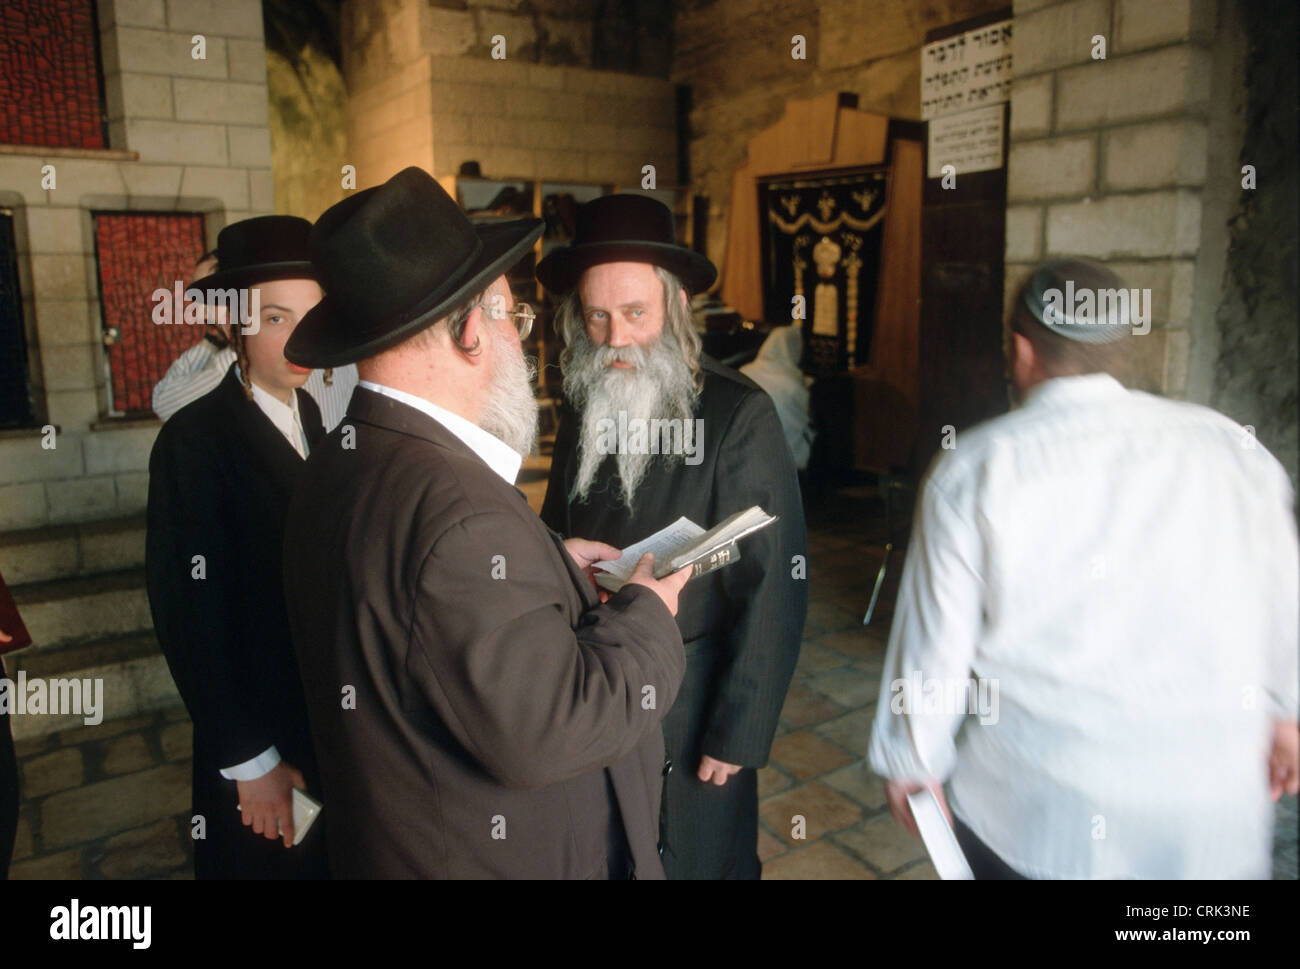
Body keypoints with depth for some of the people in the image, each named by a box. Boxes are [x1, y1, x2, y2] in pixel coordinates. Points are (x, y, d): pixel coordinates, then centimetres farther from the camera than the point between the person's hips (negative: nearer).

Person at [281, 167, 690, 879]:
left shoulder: (340, 466, -4)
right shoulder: (462, 514, -33)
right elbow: (547, 732, -29)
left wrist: (546, 563, 4)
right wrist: (646, 612, -15)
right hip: (501, 856, -8)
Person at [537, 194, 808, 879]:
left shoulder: (740, 416, -17)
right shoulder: (583, 408, 1)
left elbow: (774, 590, -15)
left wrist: (737, 735, -13)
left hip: (688, 708, -4)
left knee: (693, 858, 15)